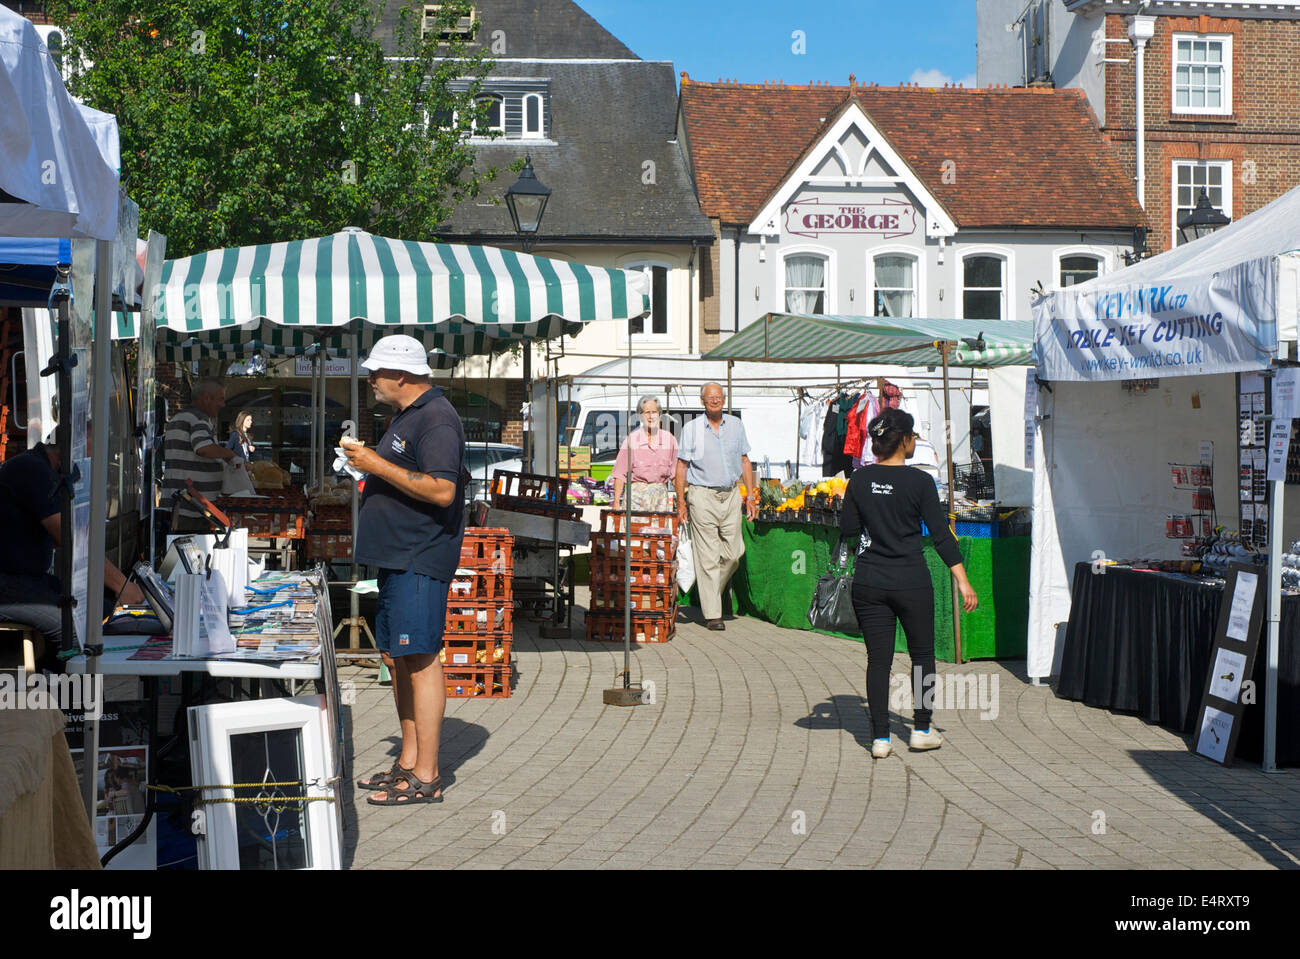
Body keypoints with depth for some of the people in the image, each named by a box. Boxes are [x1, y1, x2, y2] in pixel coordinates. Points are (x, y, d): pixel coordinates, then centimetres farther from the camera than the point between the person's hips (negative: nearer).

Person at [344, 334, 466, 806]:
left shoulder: (437, 420, -15)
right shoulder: (407, 417, 18)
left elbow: (442, 490, -25)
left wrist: (379, 466, -22)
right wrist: (370, 462, 13)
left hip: (421, 560, -11)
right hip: (396, 556, 11)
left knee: (419, 660, -9)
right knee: (396, 658, 14)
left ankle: (425, 776, -5)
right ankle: (408, 762, 23)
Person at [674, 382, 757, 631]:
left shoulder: (736, 425, 10)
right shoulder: (692, 428, 0)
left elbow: (744, 461, 14)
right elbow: (681, 466, 1)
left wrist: (751, 496, 8)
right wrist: (681, 502, -5)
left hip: (730, 495, 4)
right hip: (702, 495, -4)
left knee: (733, 553, 2)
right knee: (708, 556, -5)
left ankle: (712, 593, 26)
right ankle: (712, 613, -2)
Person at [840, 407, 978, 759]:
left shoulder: (860, 480, 0)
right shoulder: (919, 482, -9)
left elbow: (847, 528, 7)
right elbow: (941, 535, -9)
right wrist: (963, 581, -6)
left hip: (869, 582, 3)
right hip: (911, 581, -3)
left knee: (878, 659, 7)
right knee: (922, 654, 15)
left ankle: (880, 737, 5)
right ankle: (921, 730, 18)